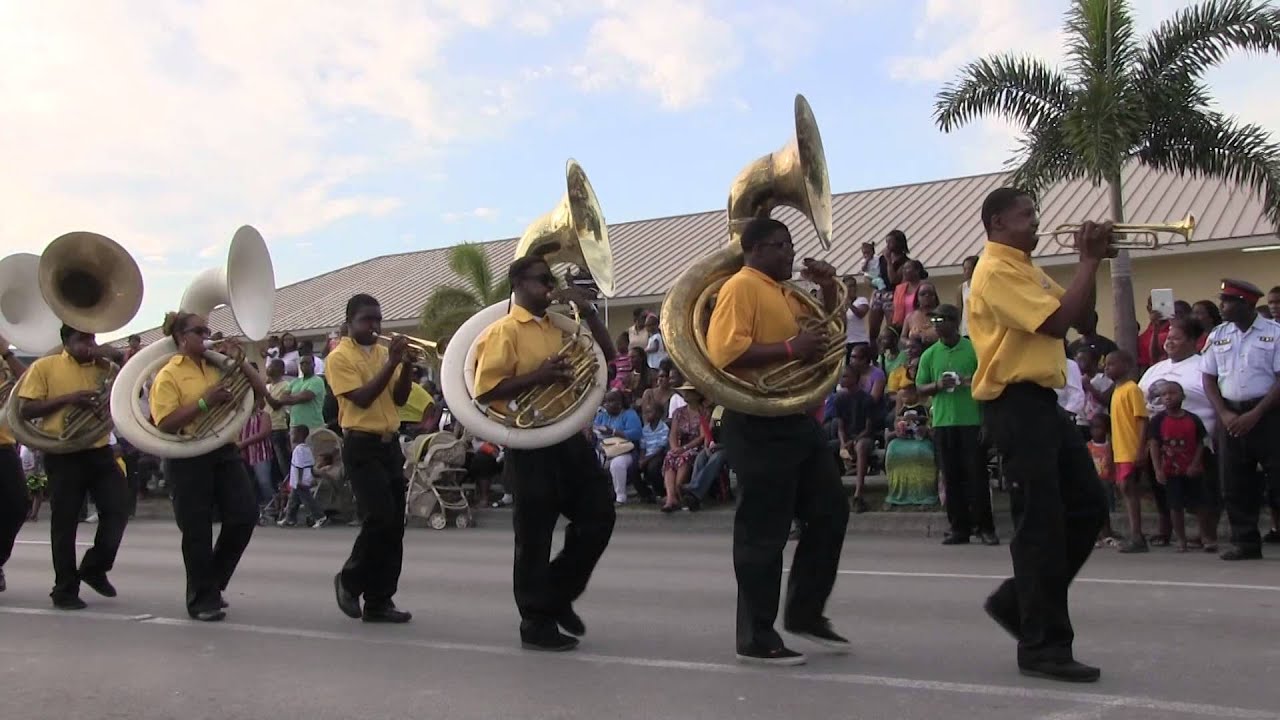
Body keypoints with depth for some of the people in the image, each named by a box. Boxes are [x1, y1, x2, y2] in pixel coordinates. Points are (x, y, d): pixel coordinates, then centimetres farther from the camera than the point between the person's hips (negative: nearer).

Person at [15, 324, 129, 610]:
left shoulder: (104, 365, 10)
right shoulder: (45, 366, 0)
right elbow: (25, 410, -5)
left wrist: (117, 357, -5)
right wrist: (67, 398, -17)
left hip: (99, 451, 4)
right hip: (64, 455, -4)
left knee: (118, 510, -1)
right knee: (64, 522, 2)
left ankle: (95, 568, 20)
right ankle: (65, 589, 12)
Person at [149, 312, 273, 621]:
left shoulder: (219, 366, 12)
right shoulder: (168, 375, -4)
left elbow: (261, 391, 11)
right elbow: (165, 424, -13)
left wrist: (239, 361, -1)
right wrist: (205, 402, -19)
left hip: (224, 451, 5)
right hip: (188, 457, -5)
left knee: (245, 515, 0)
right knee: (197, 529, 1)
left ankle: (212, 583, 21)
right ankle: (202, 599, 15)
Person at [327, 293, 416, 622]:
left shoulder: (384, 352, 12)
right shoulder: (340, 357, -6)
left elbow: (399, 398, 8)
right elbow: (362, 398, -18)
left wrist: (406, 364, -6)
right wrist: (391, 362, -18)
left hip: (390, 443, 7)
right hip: (361, 446, -7)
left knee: (394, 525, 5)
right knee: (379, 518, -15)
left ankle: (379, 601, 12)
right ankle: (349, 580, 9)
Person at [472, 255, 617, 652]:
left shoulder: (560, 325, 13)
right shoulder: (503, 331, -8)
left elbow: (607, 355, 17)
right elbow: (484, 390, -15)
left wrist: (588, 311, 5)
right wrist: (536, 377, -22)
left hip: (569, 436, 7)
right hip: (531, 444, -7)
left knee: (599, 516, 8)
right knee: (534, 534, 1)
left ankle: (557, 596, 24)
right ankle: (536, 623, 12)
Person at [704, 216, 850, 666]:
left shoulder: (783, 293, 19)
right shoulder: (741, 287, -10)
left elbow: (824, 332, 30)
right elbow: (725, 351, -23)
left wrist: (828, 290, 15)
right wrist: (790, 348, -24)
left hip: (796, 419, 10)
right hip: (759, 424, -10)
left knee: (830, 512, 13)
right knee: (763, 532, -5)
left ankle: (805, 613, 24)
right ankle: (756, 638, 5)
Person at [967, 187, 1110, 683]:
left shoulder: (1025, 269, 19)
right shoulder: (997, 271, -12)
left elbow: (1079, 315, 19)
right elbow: (1059, 322, -21)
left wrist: (1092, 261, 7)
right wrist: (1089, 259, -11)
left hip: (1041, 400, 10)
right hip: (1016, 404, -10)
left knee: (1088, 506, 11)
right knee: (1041, 524, -7)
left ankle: (1017, 601, 21)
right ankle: (1043, 646, 1)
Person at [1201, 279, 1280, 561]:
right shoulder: (1217, 336, 8)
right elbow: (1209, 378, 10)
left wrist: (1254, 415, -14)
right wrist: (1224, 414, -3)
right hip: (1232, 415, 4)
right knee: (1236, 483, 6)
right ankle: (1246, 542, 14)